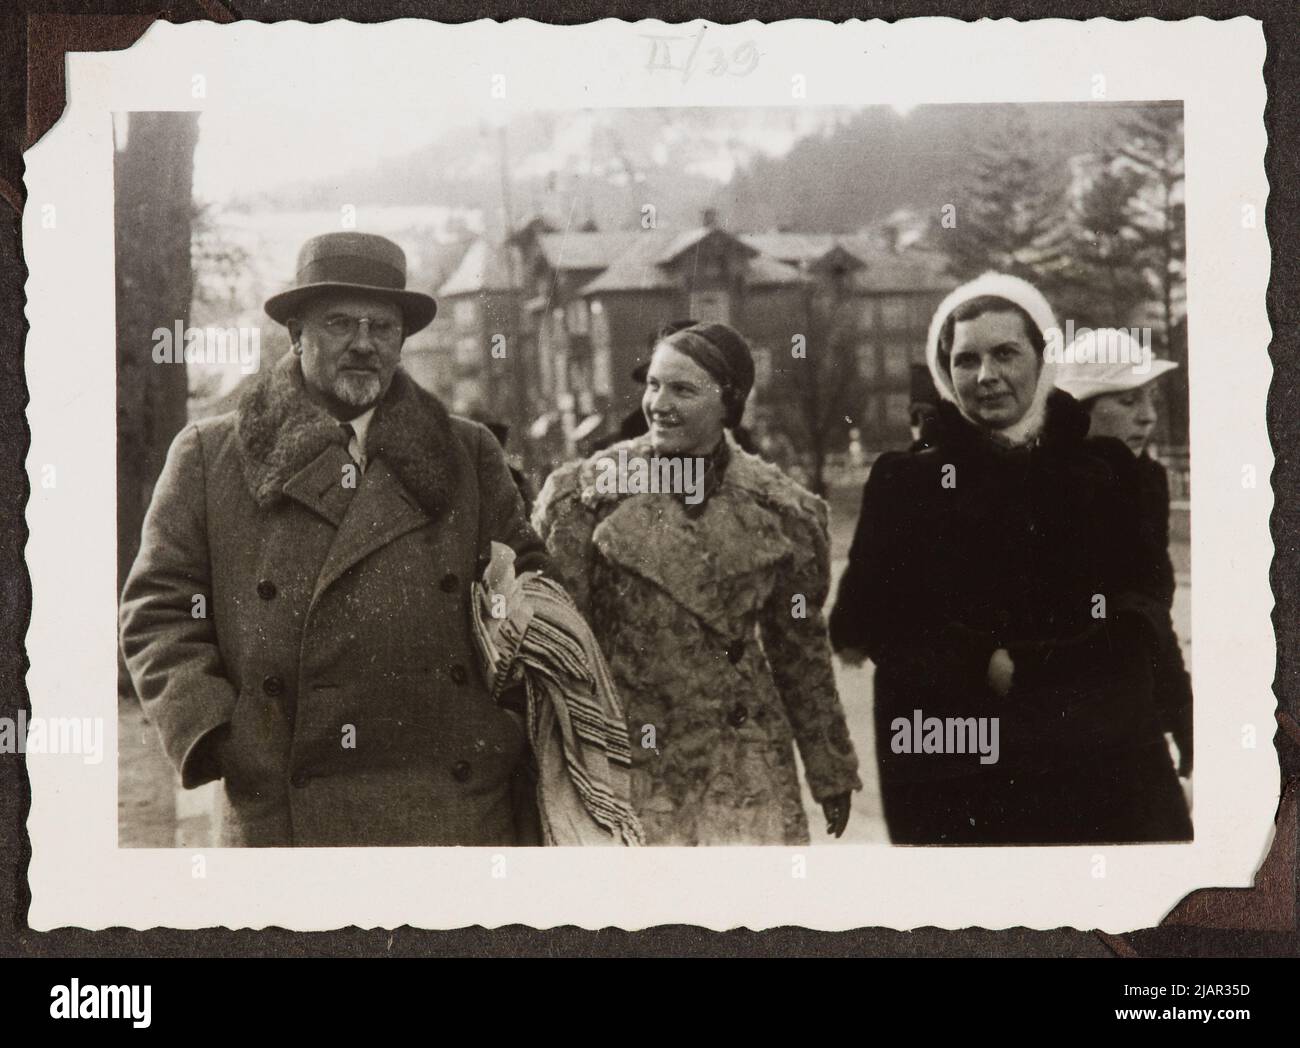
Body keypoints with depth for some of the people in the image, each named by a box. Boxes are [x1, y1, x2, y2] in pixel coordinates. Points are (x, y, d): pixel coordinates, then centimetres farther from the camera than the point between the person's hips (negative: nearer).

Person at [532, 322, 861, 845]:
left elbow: (802, 650, 12)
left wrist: (831, 774, 16)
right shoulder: (586, 492, -2)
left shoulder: (778, 508, 4)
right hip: (627, 769, -2)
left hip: (747, 771, 2)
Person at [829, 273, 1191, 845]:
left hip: (1096, 765, 2)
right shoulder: (904, 479, 4)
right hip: (951, 780, -1)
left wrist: (1022, 667, -12)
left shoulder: (1104, 471, 8)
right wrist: (983, 665, -14)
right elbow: (863, 623, -2)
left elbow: (1137, 625, 3)